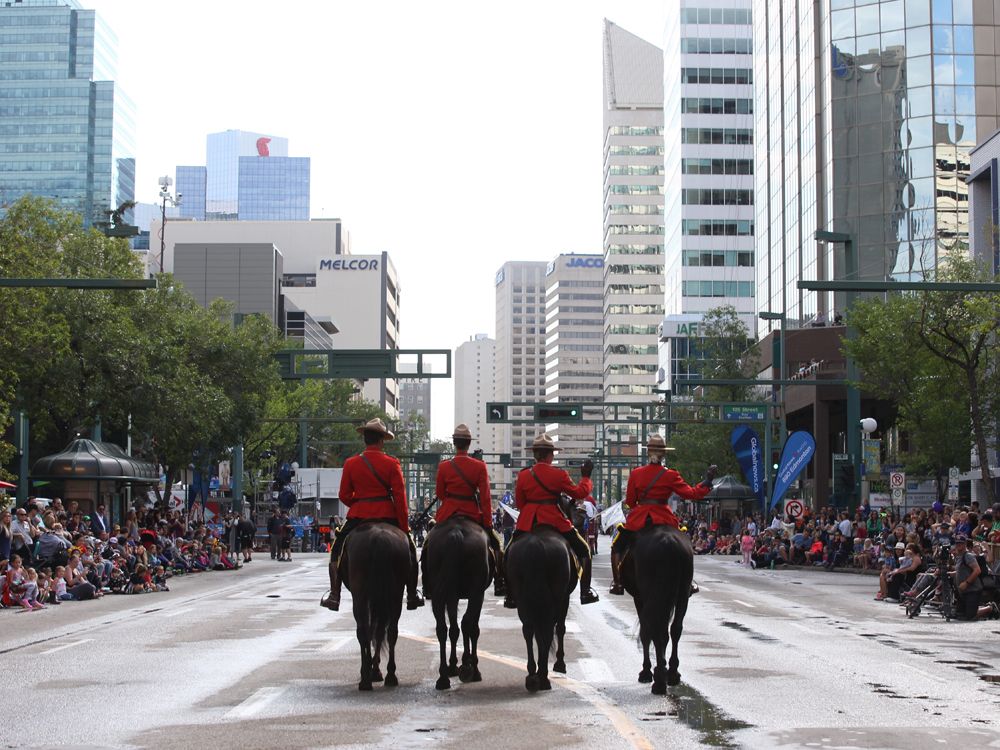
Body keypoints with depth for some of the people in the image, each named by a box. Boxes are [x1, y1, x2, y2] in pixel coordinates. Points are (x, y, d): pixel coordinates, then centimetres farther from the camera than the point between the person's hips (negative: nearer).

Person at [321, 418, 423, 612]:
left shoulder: (350, 464, -1)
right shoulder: (392, 464, -5)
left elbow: (344, 496, 2)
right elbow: (400, 497, -9)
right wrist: (405, 528, -6)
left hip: (358, 515, 0)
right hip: (387, 515, 0)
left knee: (337, 550, 17)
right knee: (409, 549, 20)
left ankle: (334, 596, 8)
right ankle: (412, 595, 19)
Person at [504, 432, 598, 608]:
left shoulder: (523, 475, 2)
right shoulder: (559, 475, -6)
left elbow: (519, 503, 9)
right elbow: (580, 493, 0)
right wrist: (586, 477, 15)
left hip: (528, 521, 2)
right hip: (555, 520, -2)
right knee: (583, 550, 13)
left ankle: (511, 596, 7)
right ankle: (585, 592, 8)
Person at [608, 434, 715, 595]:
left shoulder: (635, 474, -3)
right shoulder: (670, 476, -7)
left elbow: (629, 501, 3)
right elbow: (691, 493, -6)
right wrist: (708, 480, 6)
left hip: (638, 519, 0)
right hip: (664, 519, 0)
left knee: (617, 547, 18)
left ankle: (617, 583, 6)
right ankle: (688, 583, 24)